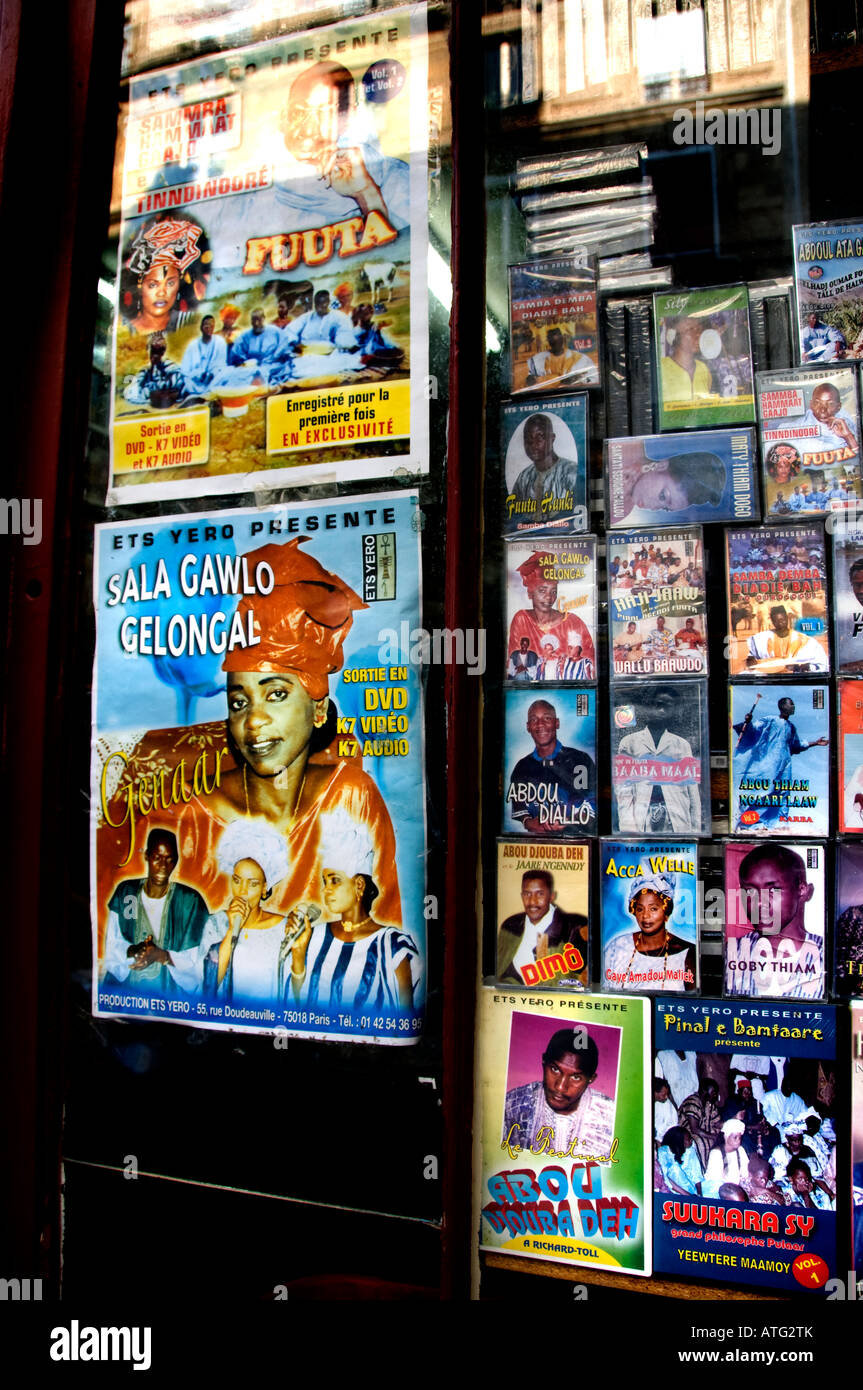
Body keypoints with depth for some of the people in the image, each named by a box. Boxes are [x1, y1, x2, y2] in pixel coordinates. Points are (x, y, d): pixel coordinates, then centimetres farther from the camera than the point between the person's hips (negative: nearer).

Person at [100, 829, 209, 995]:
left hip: (171, 989, -2)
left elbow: (196, 960, -3)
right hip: (126, 988, 2)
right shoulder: (125, 892, 6)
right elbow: (112, 944, 8)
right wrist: (132, 951, -11)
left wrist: (162, 956, -17)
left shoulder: (191, 900, -3)